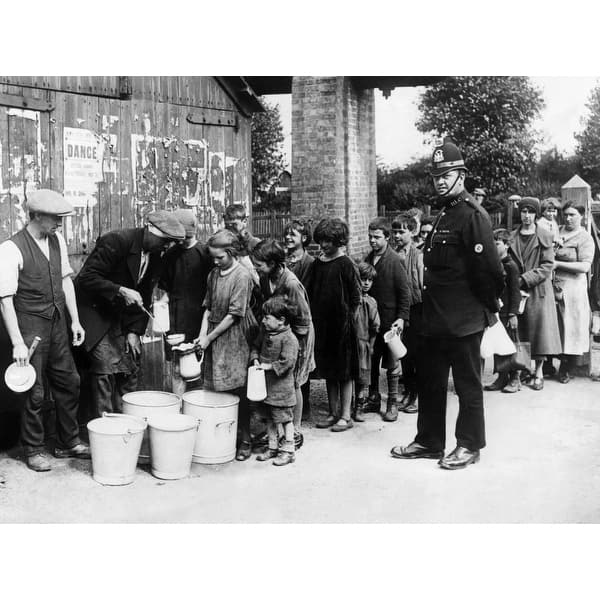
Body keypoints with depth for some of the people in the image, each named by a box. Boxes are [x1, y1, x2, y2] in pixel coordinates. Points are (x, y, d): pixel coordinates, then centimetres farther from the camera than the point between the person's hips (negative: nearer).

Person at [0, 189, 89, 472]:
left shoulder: (57, 240, 3)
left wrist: (75, 320, 10)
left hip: (58, 323, 6)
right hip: (31, 325, -6)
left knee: (68, 382, 13)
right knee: (34, 391, 3)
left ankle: (68, 443, 29)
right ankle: (33, 450, 21)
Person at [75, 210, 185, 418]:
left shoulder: (156, 257, 1)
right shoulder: (117, 241, -22)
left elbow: (144, 297, 7)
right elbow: (88, 277, -24)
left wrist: (134, 331, -1)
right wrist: (121, 291, -31)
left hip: (120, 316, 7)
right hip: (94, 308, -7)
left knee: (130, 368, 6)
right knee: (105, 365, -14)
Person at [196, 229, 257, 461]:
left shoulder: (242, 276, -12)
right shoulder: (213, 274, 10)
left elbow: (234, 314, -13)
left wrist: (209, 337, -10)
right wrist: (203, 333, 0)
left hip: (234, 339, -6)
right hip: (214, 339, 6)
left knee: (238, 391, -3)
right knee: (217, 389, 6)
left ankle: (244, 441, 6)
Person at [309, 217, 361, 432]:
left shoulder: (346, 265, -9)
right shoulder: (317, 264, 8)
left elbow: (355, 297, -8)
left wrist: (348, 319, -9)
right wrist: (314, 317, 7)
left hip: (342, 325, -6)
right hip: (321, 325, 6)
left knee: (344, 373, 3)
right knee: (327, 372, 12)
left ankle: (346, 416, 10)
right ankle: (333, 413, 22)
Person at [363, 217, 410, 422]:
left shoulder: (394, 261, -8)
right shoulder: (367, 259, 9)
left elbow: (404, 291, -9)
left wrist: (401, 317, -16)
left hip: (389, 319, -5)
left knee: (391, 364, 2)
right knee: (371, 361, 9)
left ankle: (392, 404, 11)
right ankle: (373, 399, 22)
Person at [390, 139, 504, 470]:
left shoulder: (472, 216, -15)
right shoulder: (444, 215, 15)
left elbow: (489, 267, -19)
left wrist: (488, 306, -10)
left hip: (464, 320, -9)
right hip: (436, 318, 9)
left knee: (467, 383, 5)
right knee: (429, 380, 16)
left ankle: (469, 445, 17)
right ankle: (429, 441, 28)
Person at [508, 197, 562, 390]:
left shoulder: (545, 236, 0)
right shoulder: (512, 237, 8)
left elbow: (547, 265, -5)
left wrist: (526, 278, -14)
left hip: (539, 290, -2)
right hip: (516, 290, 2)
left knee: (540, 329, -2)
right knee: (518, 331, 3)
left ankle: (539, 372, 6)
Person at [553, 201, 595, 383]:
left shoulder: (585, 238, -3)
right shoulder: (556, 233, 11)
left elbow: (585, 266, -14)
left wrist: (558, 264, -15)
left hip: (572, 289, -4)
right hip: (551, 287, 4)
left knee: (570, 329, 2)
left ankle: (566, 370, 13)